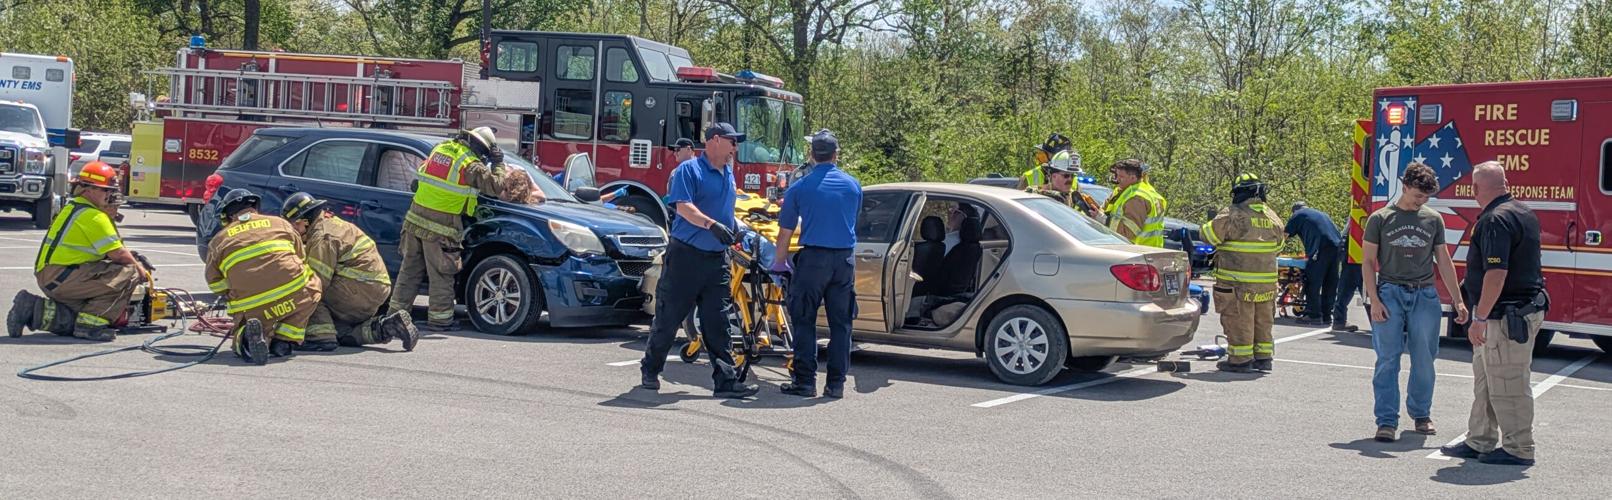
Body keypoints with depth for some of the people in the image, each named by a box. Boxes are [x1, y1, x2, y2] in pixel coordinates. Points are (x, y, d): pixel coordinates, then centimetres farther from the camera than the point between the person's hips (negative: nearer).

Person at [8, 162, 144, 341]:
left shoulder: (72, 208, 18)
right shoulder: (93, 216, -14)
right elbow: (117, 254, -14)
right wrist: (139, 268, 1)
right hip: (62, 276, -10)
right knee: (128, 274, -15)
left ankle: (35, 309, 9)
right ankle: (91, 324, -15)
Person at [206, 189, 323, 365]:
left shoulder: (218, 240, 16)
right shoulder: (280, 223, 19)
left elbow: (215, 284, 18)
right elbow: (303, 260, 25)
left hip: (250, 310, 1)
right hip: (294, 297, -1)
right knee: (313, 285, 31)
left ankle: (249, 337, -11)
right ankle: (285, 340, 12)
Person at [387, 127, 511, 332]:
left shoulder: (441, 148, 9)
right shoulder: (471, 165, -11)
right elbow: (494, 184, -8)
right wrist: (498, 163, 8)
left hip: (415, 217, 7)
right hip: (440, 226, -6)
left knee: (410, 268, 15)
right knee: (441, 275, 4)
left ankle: (397, 310, 22)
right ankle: (439, 318, 10)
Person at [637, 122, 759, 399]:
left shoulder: (728, 174, 16)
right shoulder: (689, 170, -8)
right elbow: (683, 206, -21)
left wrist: (735, 227, 17)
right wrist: (712, 224, -32)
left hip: (717, 259, 6)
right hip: (686, 255, -6)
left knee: (717, 323, 3)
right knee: (668, 317, 3)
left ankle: (726, 379, 2)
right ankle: (650, 371, 18)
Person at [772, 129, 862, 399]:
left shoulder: (799, 188, -1)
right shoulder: (853, 186, 8)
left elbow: (785, 230, 3)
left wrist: (780, 262, 17)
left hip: (813, 258, -3)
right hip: (845, 260, 3)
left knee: (805, 322, 4)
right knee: (840, 323, 8)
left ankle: (805, 381, 2)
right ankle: (836, 383, 9)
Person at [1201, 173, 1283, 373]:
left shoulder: (1232, 216, -15)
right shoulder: (1273, 218, 6)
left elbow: (1208, 235, -8)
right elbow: (1278, 246, 17)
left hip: (1238, 281, -6)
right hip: (1267, 280, 6)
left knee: (1238, 320, 2)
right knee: (1263, 320, 16)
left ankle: (1240, 359, 4)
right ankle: (1263, 357, 22)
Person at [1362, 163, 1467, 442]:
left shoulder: (1433, 219, 10)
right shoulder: (1381, 219, 2)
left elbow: (1444, 262, 13)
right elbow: (1369, 262, 1)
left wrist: (1458, 301, 10)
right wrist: (1374, 301, -8)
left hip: (1424, 296, 2)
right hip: (1390, 293, -2)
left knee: (1424, 360, 5)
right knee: (1388, 360, -5)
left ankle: (1421, 413, 22)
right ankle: (1387, 421, -4)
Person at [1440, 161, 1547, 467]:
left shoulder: (1496, 220, -19)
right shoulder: (1524, 213, 13)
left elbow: (1496, 273, -26)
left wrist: (1479, 318, -23)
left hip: (1506, 315, -11)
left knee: (1507, 385, -2)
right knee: (1485, 381, 18)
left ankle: (1518, 449, 5)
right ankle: (1480, 442, 26)